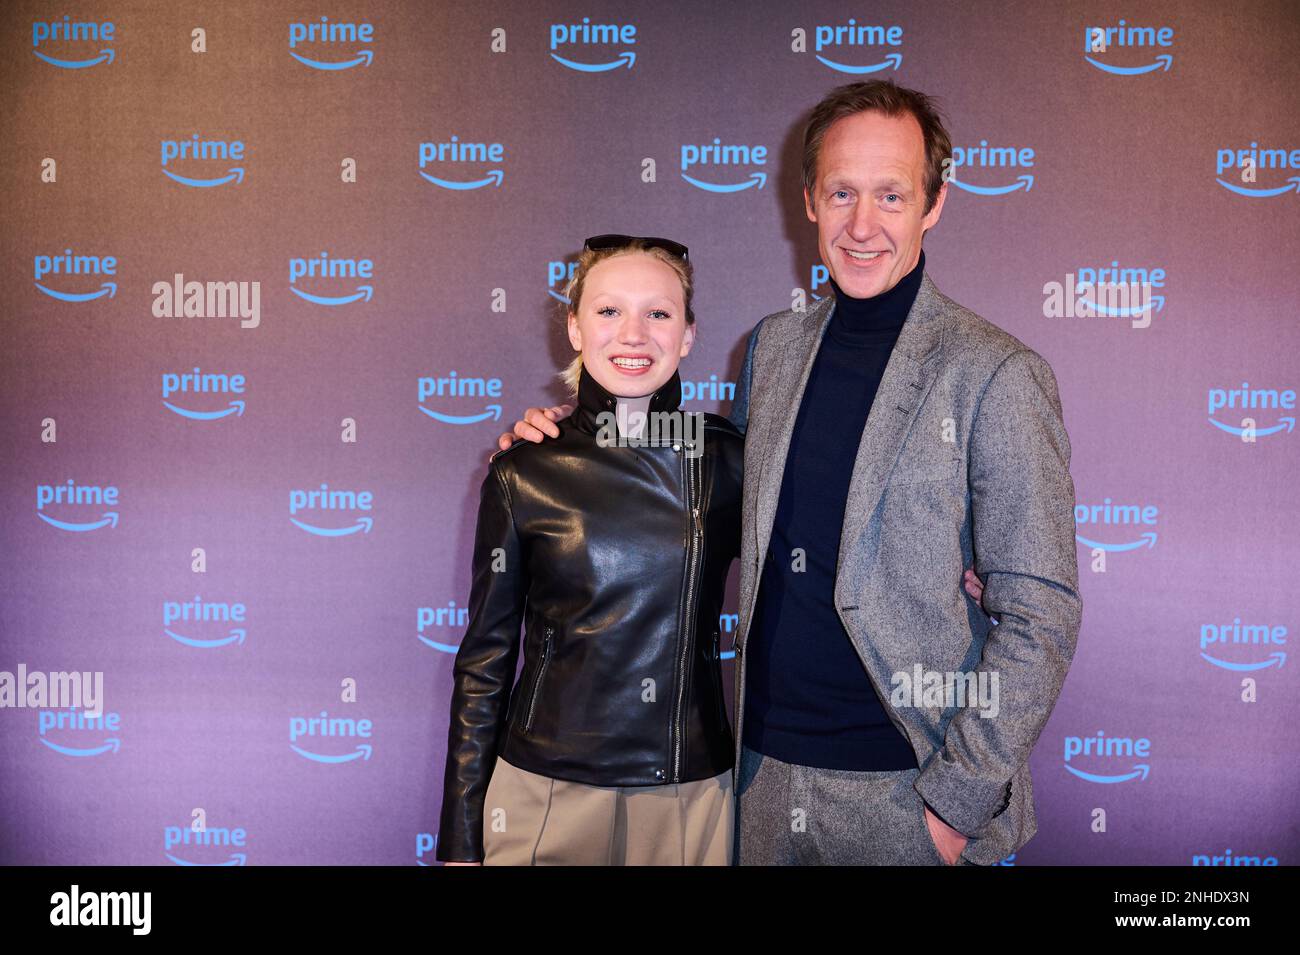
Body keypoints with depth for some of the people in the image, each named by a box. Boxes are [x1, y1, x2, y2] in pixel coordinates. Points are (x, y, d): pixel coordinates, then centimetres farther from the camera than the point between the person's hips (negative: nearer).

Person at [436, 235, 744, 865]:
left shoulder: (728, 460, -2)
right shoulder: (525, 473, -5)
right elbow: (484, 661, 0)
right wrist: (461, 841, 1)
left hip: (693, 795, 1)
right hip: (547, 794, -1)